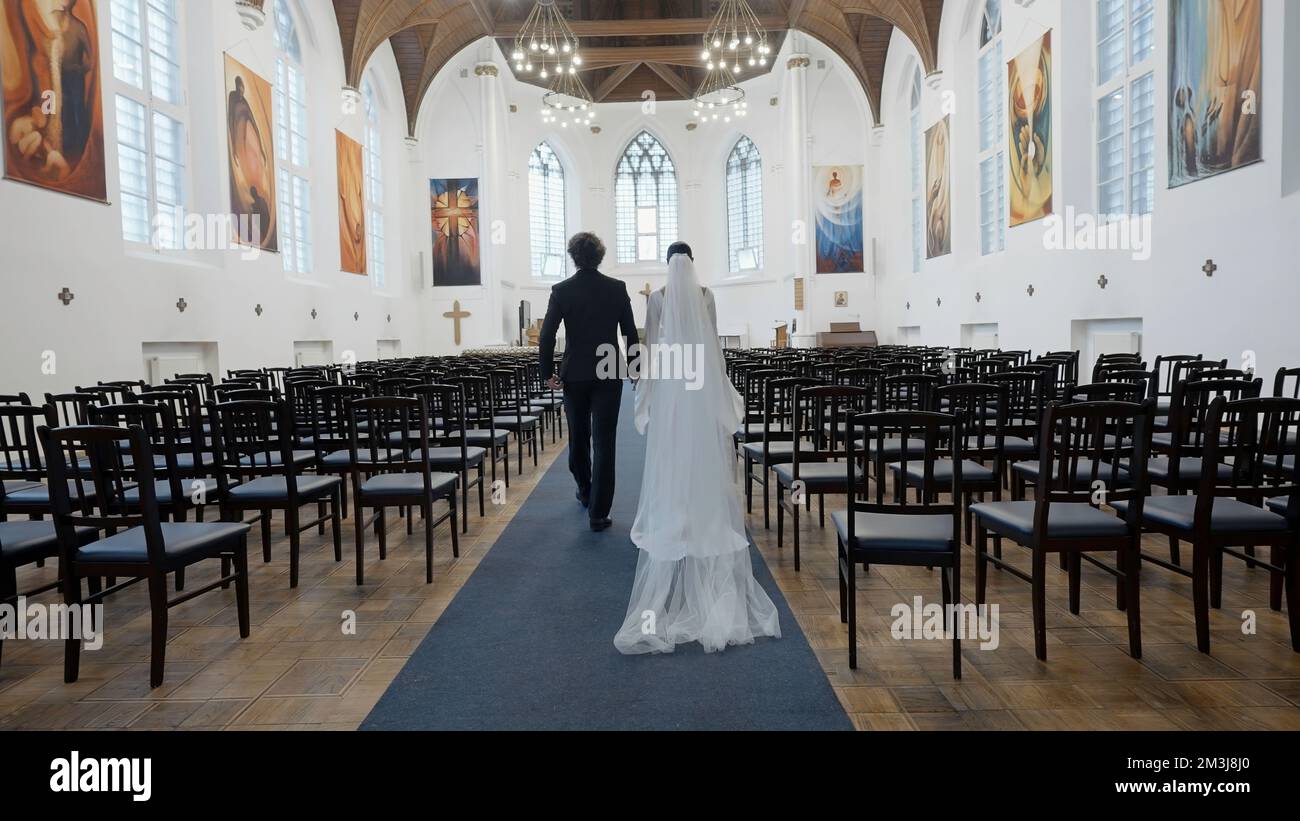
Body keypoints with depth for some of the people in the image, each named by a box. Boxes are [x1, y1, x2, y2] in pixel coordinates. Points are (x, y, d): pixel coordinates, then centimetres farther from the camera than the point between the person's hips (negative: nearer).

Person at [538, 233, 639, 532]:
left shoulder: (561, 290, -3)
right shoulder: (617, 288, -2)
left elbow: (546, 336, -8)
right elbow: (631, 333, -1)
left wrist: (548, 373, 2)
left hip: (574, 375, 1)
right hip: (608, 374, -1)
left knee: (578, 437, 19)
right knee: (604, 443, 0)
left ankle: (585, 491, 39)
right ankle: (598, 513, -2)